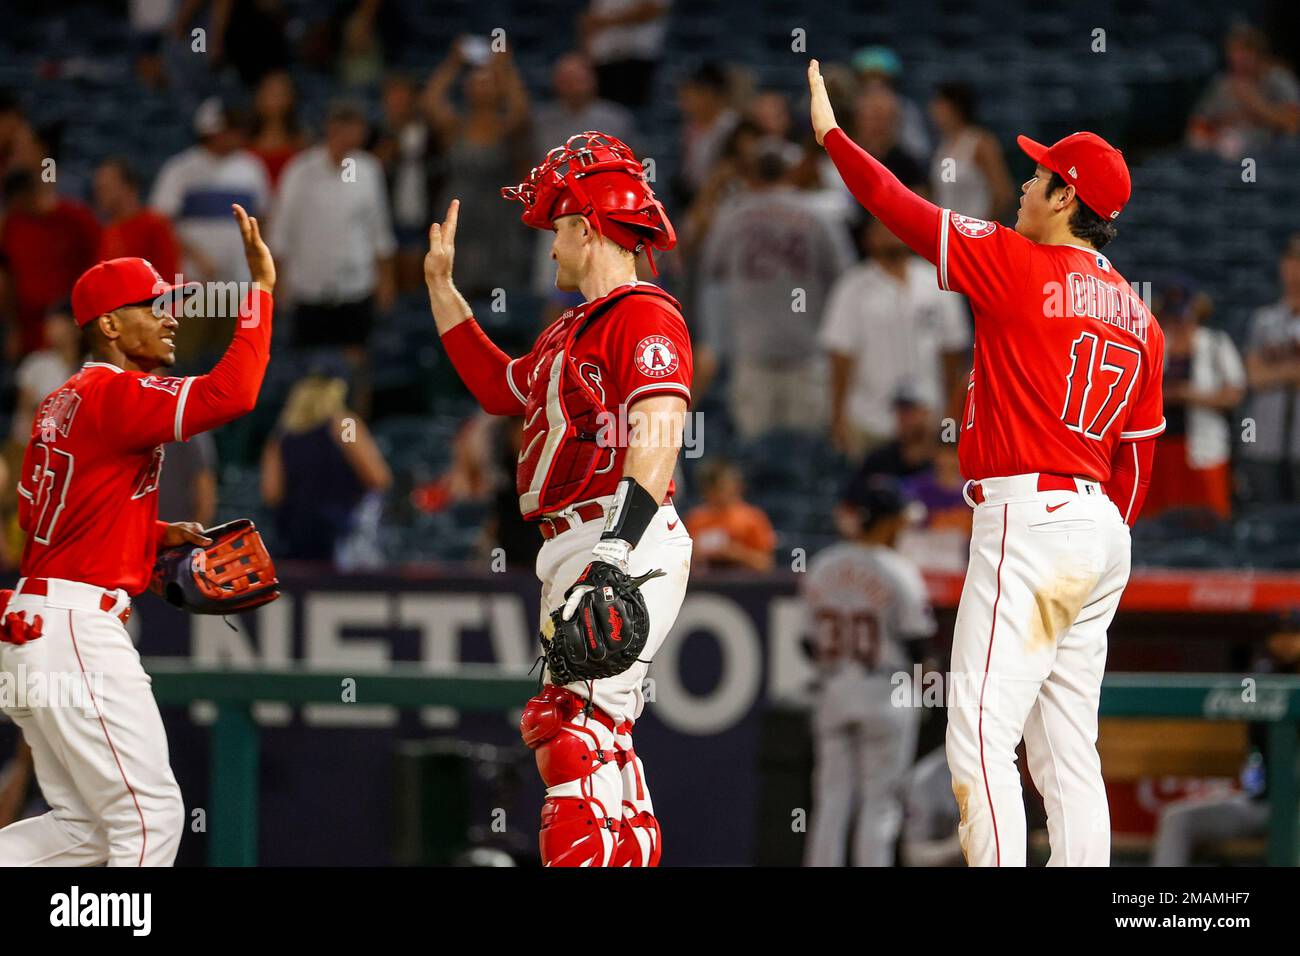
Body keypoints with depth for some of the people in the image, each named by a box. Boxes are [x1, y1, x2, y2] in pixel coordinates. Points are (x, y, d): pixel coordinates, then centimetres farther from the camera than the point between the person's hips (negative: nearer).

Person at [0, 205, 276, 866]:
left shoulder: (62, 401, 18)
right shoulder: (115, 392, -12)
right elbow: (229, 394, -25)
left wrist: (157, 535, 16)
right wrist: (260, 289, -17)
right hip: (76, 629, -10)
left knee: (86, 827, 13)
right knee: (150, 815, -7)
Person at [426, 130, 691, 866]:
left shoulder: (645, 314, -8)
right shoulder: (577, 329, 23)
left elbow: (659, 432, -22)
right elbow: (499, 387, 38)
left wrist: (617, 554, -32)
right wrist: (442, 286, 39)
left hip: (628, 549, -11)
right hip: (575, 552, 11)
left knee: (580, 740, -21)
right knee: (598, 742, 12)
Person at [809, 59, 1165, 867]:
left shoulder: (1016, 265, -7)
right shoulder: (1138, 318, 15)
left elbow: (899, 207, -2)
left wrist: (832, 135, 11)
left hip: (1029, 520, -8)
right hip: (1102, 530, 8)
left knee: (981, 738, -12)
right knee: (1067, 753, 10)